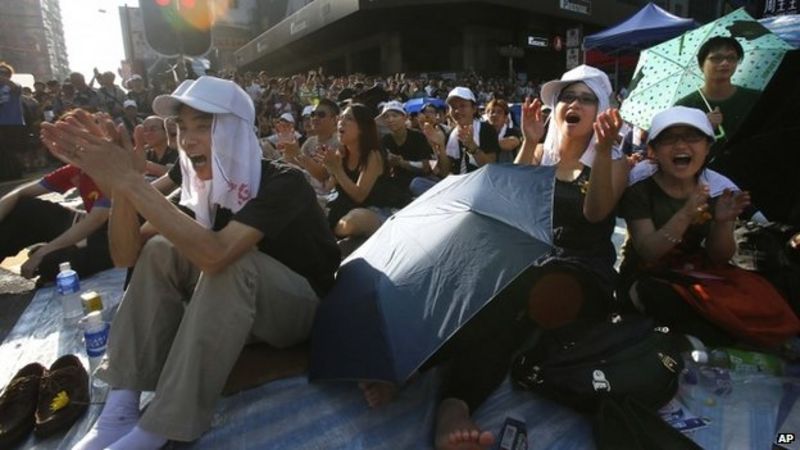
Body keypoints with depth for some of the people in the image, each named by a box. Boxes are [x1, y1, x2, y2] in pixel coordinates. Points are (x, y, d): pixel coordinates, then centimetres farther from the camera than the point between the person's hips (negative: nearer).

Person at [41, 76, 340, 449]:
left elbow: (214, 255, -39)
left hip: (305, 308, -6)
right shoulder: (204, 190, -1)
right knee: (161, 250, -10)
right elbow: (127, 255, -7)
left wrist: (132, 181, -36)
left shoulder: (283, 183, -23)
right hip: (244, 307, 6)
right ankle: (121, 408, -12)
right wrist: (120, 186, -23)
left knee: (230, 261, -33)